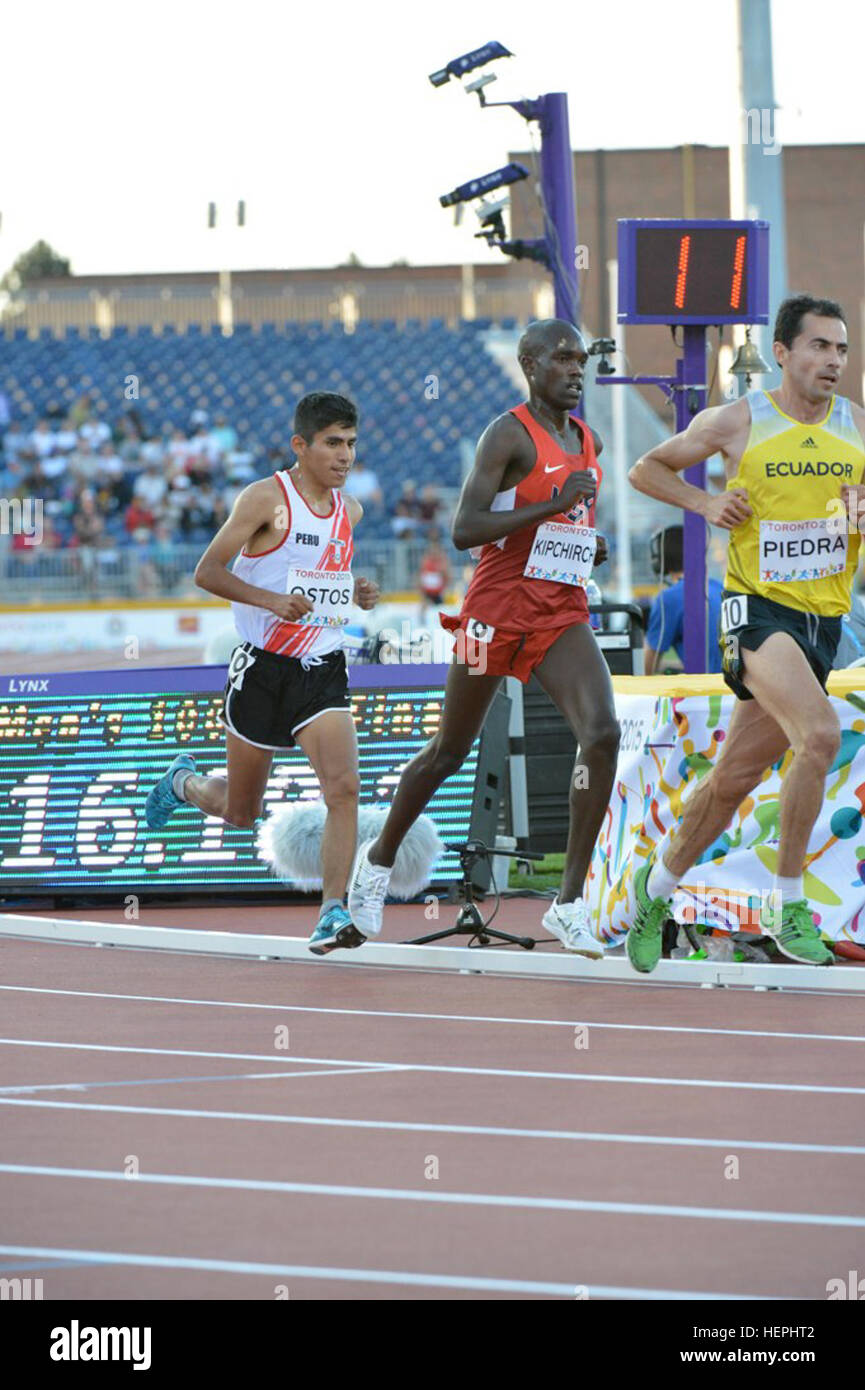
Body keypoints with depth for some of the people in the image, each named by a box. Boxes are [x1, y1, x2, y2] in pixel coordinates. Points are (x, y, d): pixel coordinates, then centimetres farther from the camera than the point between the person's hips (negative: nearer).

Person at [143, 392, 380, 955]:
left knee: (343, 786, -20)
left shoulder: (349, 511, 9)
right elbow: (208, 571, -12)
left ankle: (333, 914, -20)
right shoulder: (267, 498, -10)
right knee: (240, 811, 11)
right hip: (263, 669, -4)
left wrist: (357, 593, 5)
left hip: (324, 671, 4)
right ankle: (182, 782, 45)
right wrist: (272, 600, -26)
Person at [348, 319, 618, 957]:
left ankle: (570, 903, -15)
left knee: (602, 734, -18)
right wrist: (554, 505, -24)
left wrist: (591, 546, 9)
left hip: (563, 612, 5)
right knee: (450, 751, 8)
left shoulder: (587, 441, 14)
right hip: (499, 607, -5)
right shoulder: (509, 435, -10)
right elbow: (465, 529, -20)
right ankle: (380, 856, 36)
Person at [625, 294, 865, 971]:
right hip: (757, 606, -4)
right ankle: (787, 905, -18)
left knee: (736, 776, 8)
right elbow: (646, 469, 11)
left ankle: (658, 886, 31)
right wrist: (705, 503, -5)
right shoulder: (736, 422, -1)